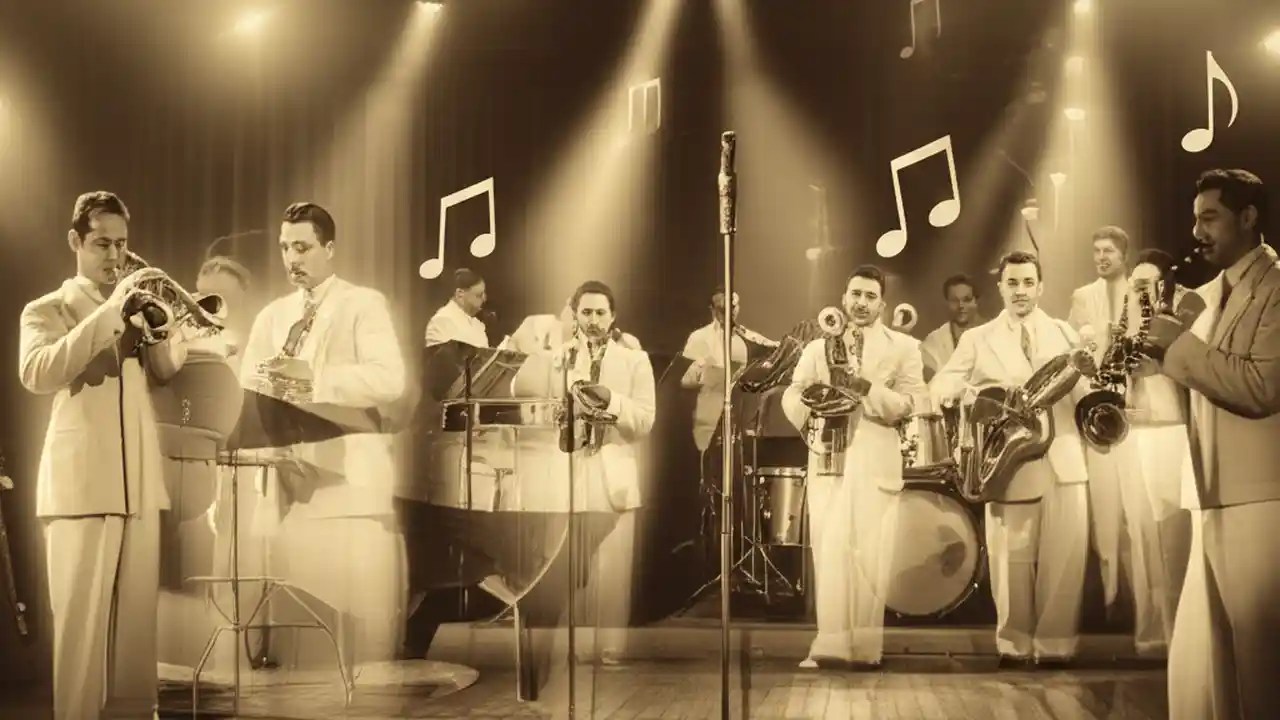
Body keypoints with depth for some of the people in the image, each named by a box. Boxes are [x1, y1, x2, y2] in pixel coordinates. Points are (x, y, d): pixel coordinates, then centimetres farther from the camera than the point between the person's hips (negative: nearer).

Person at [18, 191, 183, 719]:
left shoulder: (137, 309, 21)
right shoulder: (47, 310, 6)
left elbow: (168, 374, 10)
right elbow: (37, 375, -15)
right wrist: (110, 311, -18)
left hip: (140, 483, 4)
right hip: (80, 484, -4)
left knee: (137, 617, 4)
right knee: (80, 620, -7)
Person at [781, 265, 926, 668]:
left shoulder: (903, 347, 8)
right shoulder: (818, 348, 17)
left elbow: (914, 403, -3)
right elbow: (792, 395, 8)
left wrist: (869, 388, -17)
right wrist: (809, 421, -13)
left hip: (875, 463, -2)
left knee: (870, 558, -4)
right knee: (829, 554, -2)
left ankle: (866, 647, 1)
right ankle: (830, 644, 0)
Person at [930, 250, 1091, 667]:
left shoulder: (1065, 334, 15)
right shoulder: (977, 339, 10)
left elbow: (1083, 393, 8)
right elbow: (939, 387, 0)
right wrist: (973, 392, -20)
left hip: (1063, 458, 1)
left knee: (1066, 556, -4)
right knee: (1012, 559, 0)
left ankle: (1055, 644, 5)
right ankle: (1014, 645, 10)